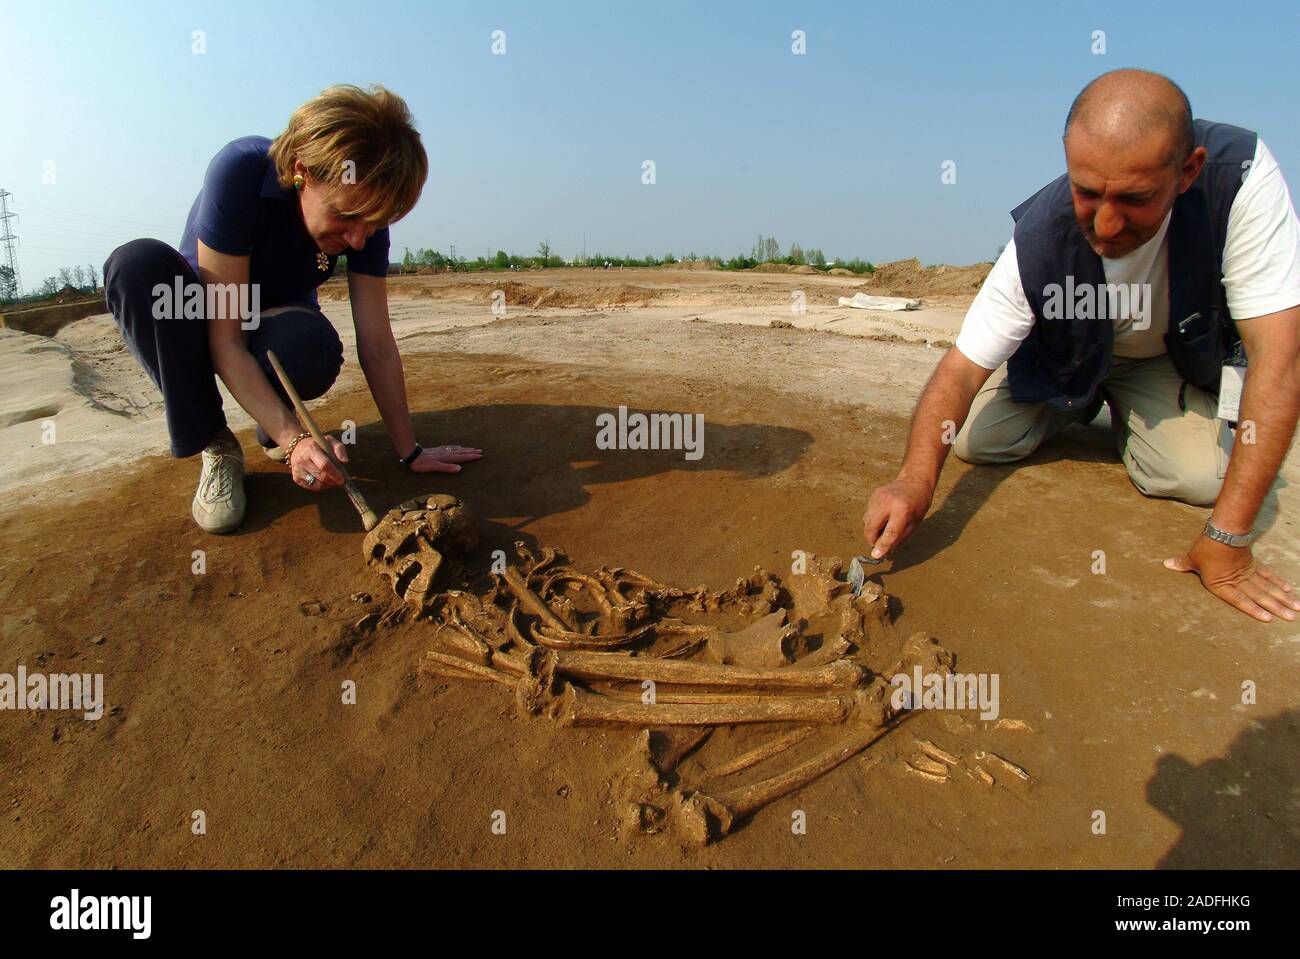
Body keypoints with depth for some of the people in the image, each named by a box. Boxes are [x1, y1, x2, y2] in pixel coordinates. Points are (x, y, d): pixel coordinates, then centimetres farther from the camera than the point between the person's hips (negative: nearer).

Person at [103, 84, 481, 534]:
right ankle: (214, 446, -20)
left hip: (278, 331, 1)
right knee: (137, 263, -34)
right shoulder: (239, 171, -32)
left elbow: (377, 346, -18)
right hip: (200, 320, -1)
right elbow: (225, 341, -33)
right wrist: (295, 439, -42)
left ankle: (272, 428, 0)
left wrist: (409, 452, -17)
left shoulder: (364, 211, -21)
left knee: (313, 352, -36)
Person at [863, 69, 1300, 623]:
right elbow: (963, 367, -32)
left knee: (1200, 476, -23)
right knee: (974, 441, -15)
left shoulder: (1240, 176, -36)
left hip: (1172, 358, 0)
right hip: (1067, 361, 1)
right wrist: (915, 479, -51)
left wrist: (1228, 538, -39)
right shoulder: (1038, 242, -34)